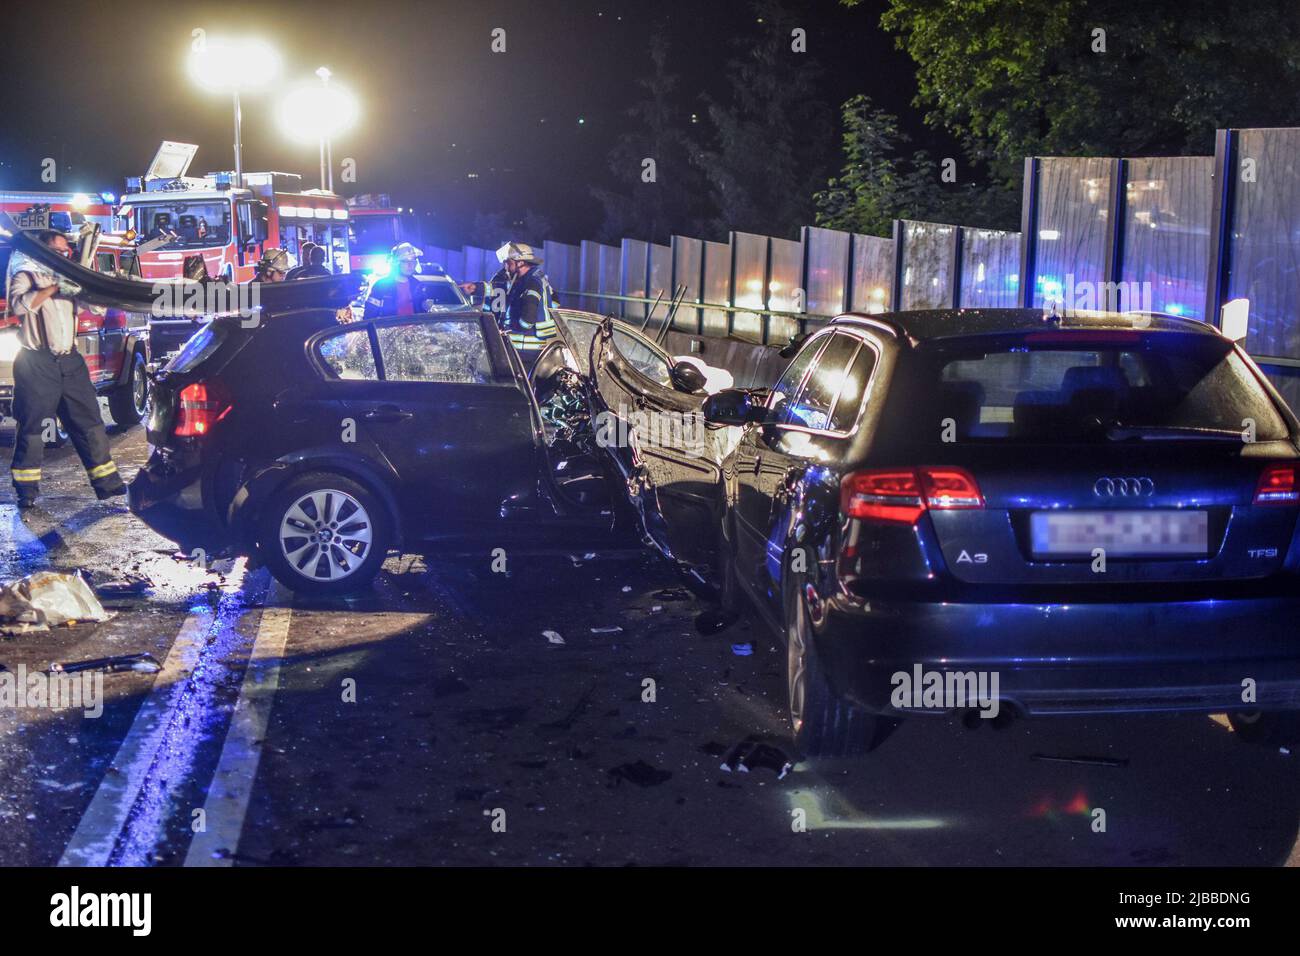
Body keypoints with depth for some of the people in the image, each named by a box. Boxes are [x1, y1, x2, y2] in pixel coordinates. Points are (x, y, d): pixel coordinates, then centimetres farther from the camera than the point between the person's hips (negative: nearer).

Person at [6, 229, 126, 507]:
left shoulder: (66, 279, 20)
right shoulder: (26, 276, 1)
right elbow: (19, 305, -19)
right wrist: (53, 288, -20)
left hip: (69, 361, 6)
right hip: (38, 364, -6)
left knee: (89, 421, 4)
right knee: (33, 427, -2)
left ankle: (106, 482, 8)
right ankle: (26, 490, 6)